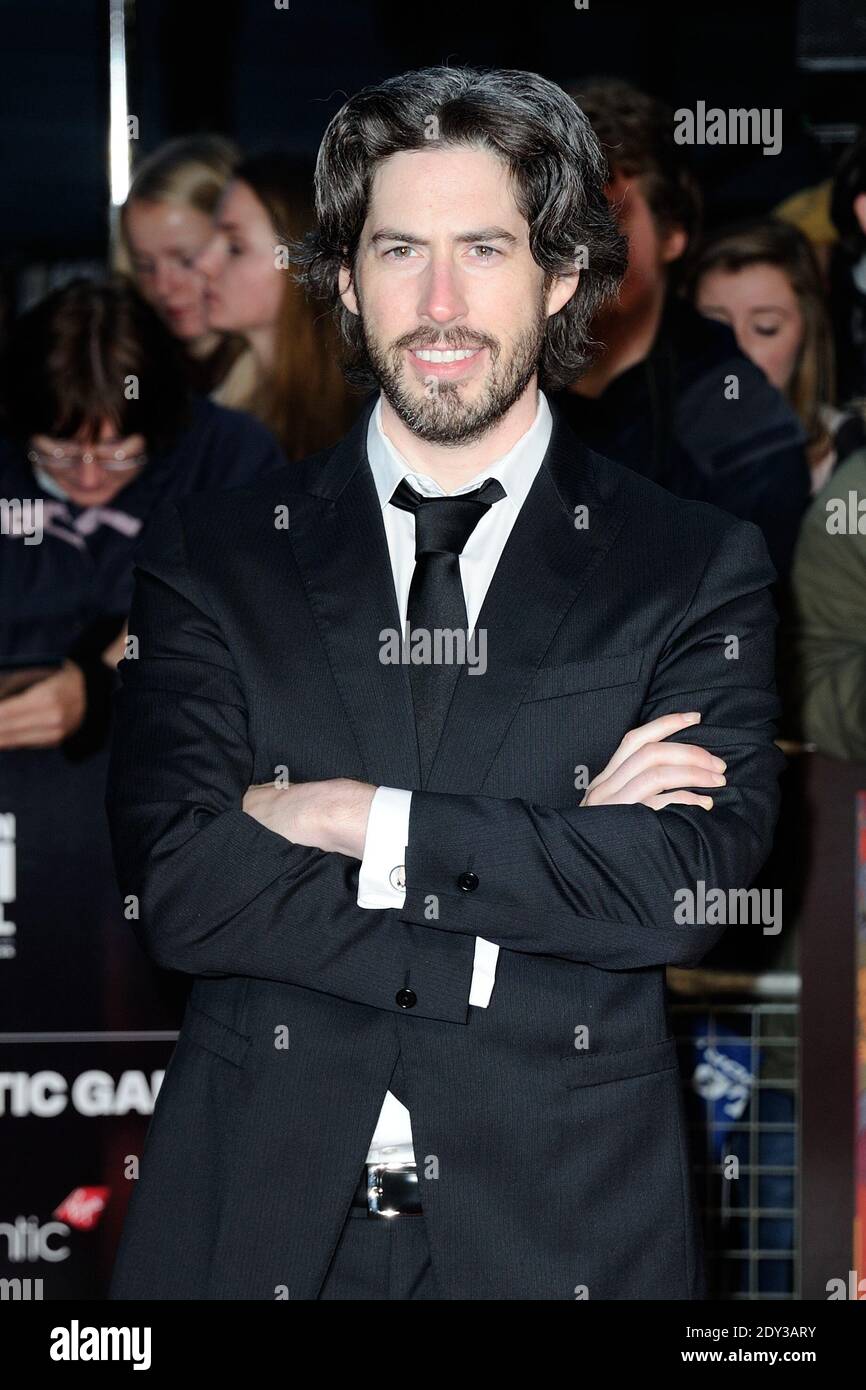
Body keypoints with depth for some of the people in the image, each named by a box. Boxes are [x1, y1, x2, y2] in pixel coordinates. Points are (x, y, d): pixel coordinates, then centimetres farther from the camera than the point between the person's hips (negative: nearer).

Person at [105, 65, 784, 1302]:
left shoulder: (699, 571, 2)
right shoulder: (209, 559, 4)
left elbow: (683, 891, -10)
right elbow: (176, 892, -9)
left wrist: (367, 823, -15)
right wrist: (565, 849, -14)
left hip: (563, 1232, 0)